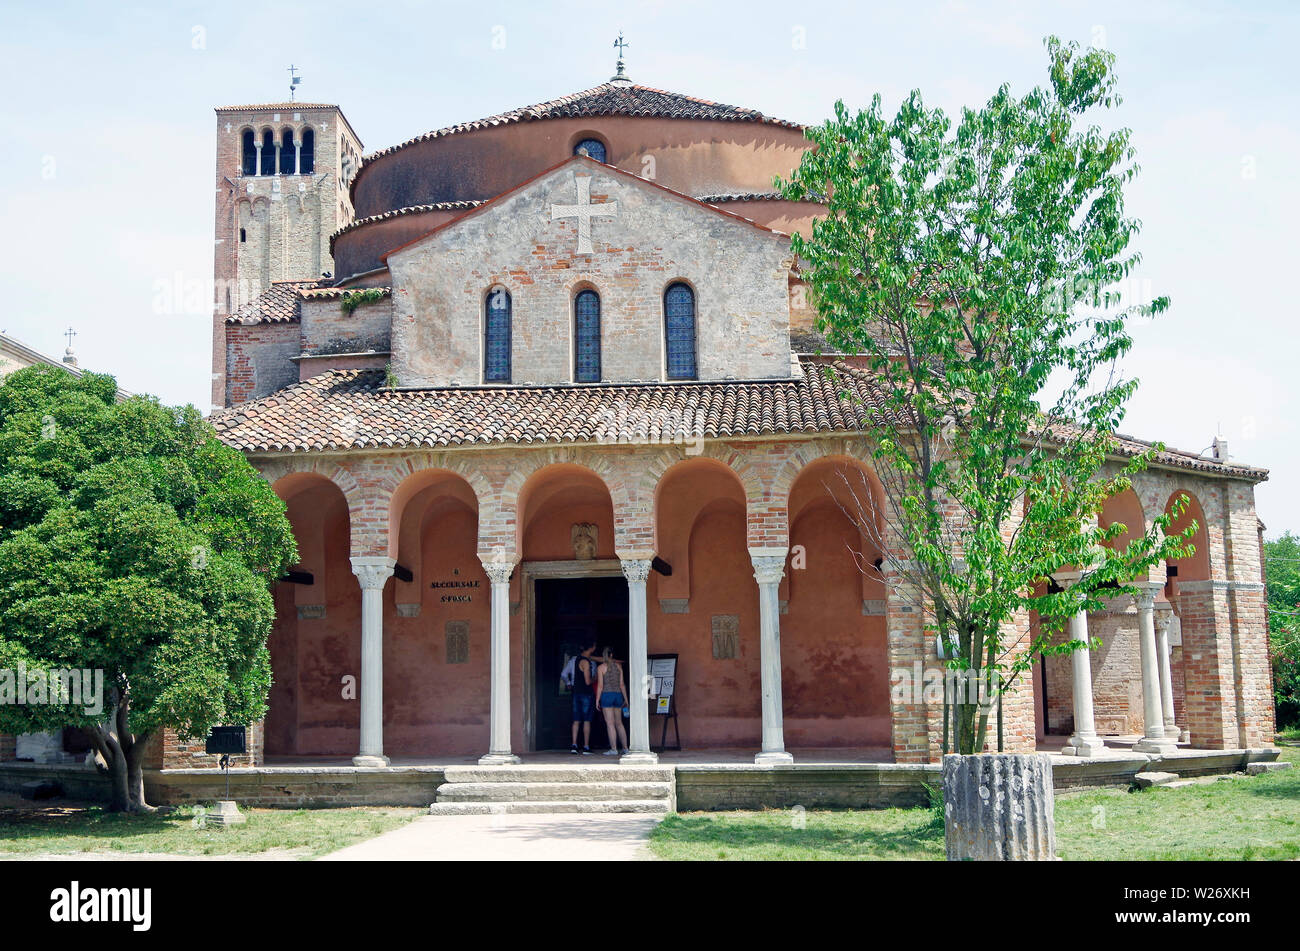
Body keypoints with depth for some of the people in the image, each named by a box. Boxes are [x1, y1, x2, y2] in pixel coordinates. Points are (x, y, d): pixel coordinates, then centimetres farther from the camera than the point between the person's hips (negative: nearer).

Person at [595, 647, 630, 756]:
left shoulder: (601, 668, -3)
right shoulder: (618, 666, 9)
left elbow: (600, 685, -6)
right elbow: (622, 684, 8)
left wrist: (597, 700, -1)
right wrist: (625, 698, 13)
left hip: (607, 695, -4)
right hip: (618, 694, 5)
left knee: (610, 723, -4)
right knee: (619, 723, 12)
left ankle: (613, 749, -6)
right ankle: (625, 747, 12)